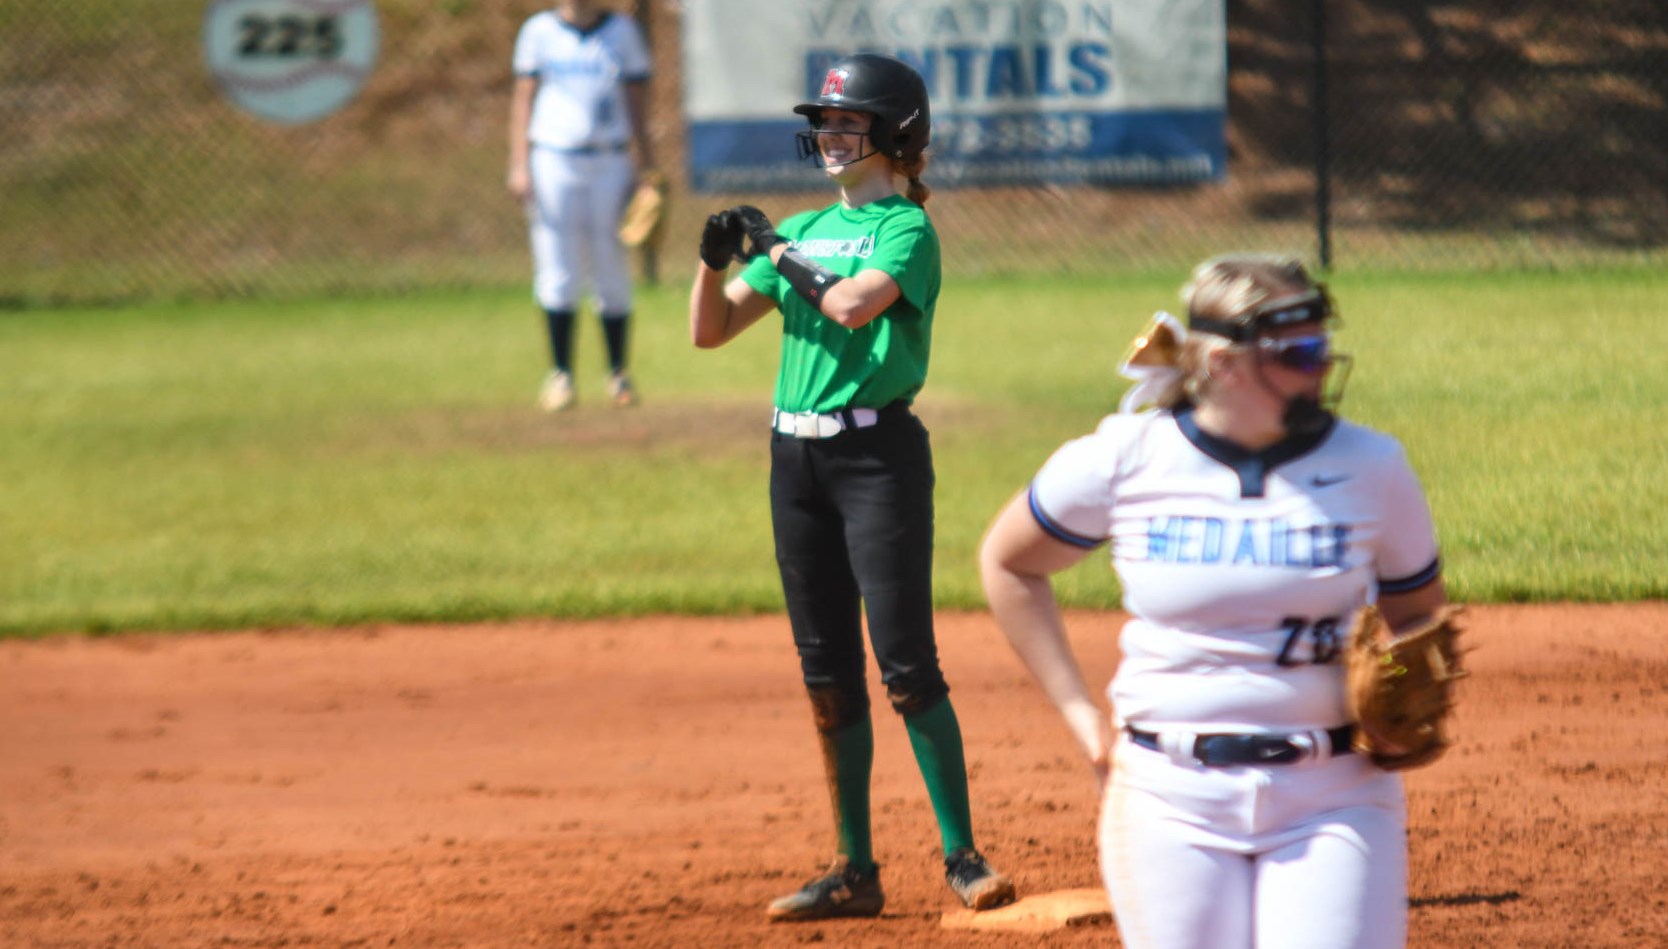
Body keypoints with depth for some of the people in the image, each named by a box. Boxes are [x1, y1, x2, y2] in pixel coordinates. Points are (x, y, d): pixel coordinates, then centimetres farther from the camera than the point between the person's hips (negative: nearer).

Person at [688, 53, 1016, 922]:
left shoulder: (906, 228, -4)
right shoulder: (801, 229, 16)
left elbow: (855, 304, -23)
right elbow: (710, 330, 13)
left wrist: (776, 252, -12)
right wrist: (716, 257, -5)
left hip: (877, 452, -7)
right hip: (796, 458, 7)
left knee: (906, 664, -12)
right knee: (828, 673, 8)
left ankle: (961, 856, -6)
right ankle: (854, 871, 13)